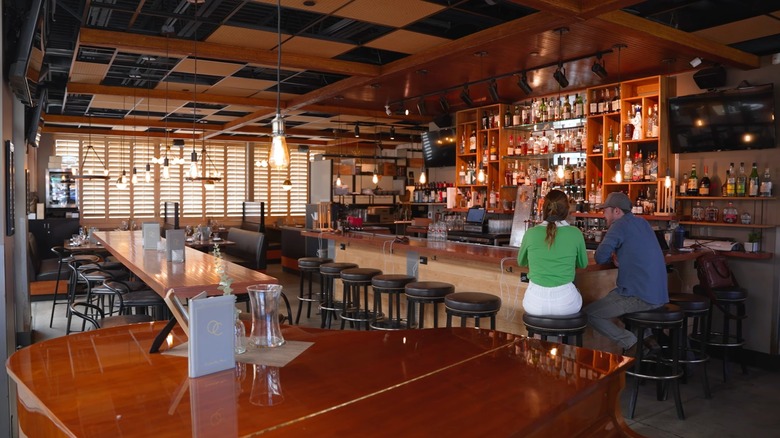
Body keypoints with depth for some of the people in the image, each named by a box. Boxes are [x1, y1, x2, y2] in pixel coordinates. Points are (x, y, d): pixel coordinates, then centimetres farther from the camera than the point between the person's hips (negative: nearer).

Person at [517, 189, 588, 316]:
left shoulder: (531, 233, -4)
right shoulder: (575, 233, -5)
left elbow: (521, 262, 13)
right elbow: (583, 264, 13)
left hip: (535, 304, 0)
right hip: (565, 303, 0)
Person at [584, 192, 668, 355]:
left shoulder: (620, 225, -11)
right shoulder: (642, 223, 15)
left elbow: (600, 257, -16)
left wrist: (612, 255, 6)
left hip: (640, 296, -9)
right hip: (658, 294, 9)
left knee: (589, 314, -2)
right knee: (611, 297, 32)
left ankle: (631, 345, -2)